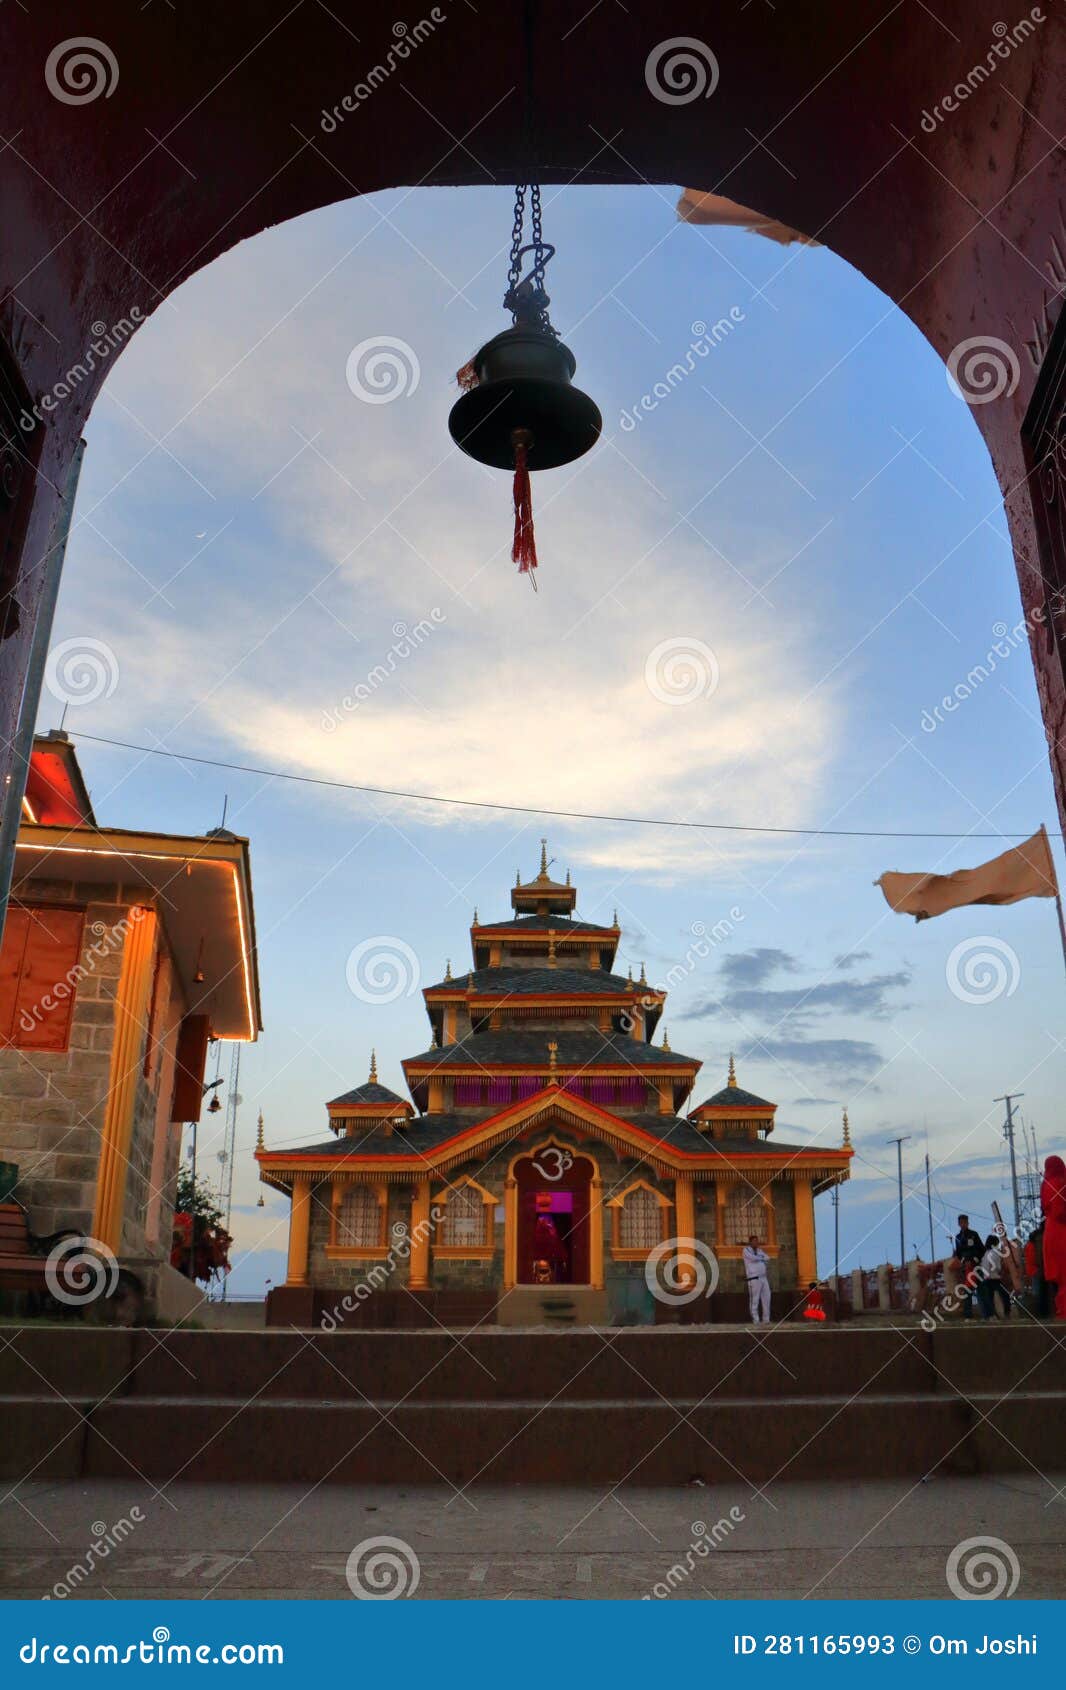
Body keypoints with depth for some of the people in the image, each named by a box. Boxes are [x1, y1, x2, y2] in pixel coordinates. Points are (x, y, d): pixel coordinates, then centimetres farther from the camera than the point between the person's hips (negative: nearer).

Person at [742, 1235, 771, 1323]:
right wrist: (762, 1258, -1)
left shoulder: (759, 1250, 19)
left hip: (763, 1278, 6)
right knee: (754, 1301, -6)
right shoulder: (746, 1250, 0)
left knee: (766, 1298, 5)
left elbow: (767, 1259, 8)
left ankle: (766, 1319, 14)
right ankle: (756, 1320, -2)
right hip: (754, 1278, -6)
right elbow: (753, 1258, -16)